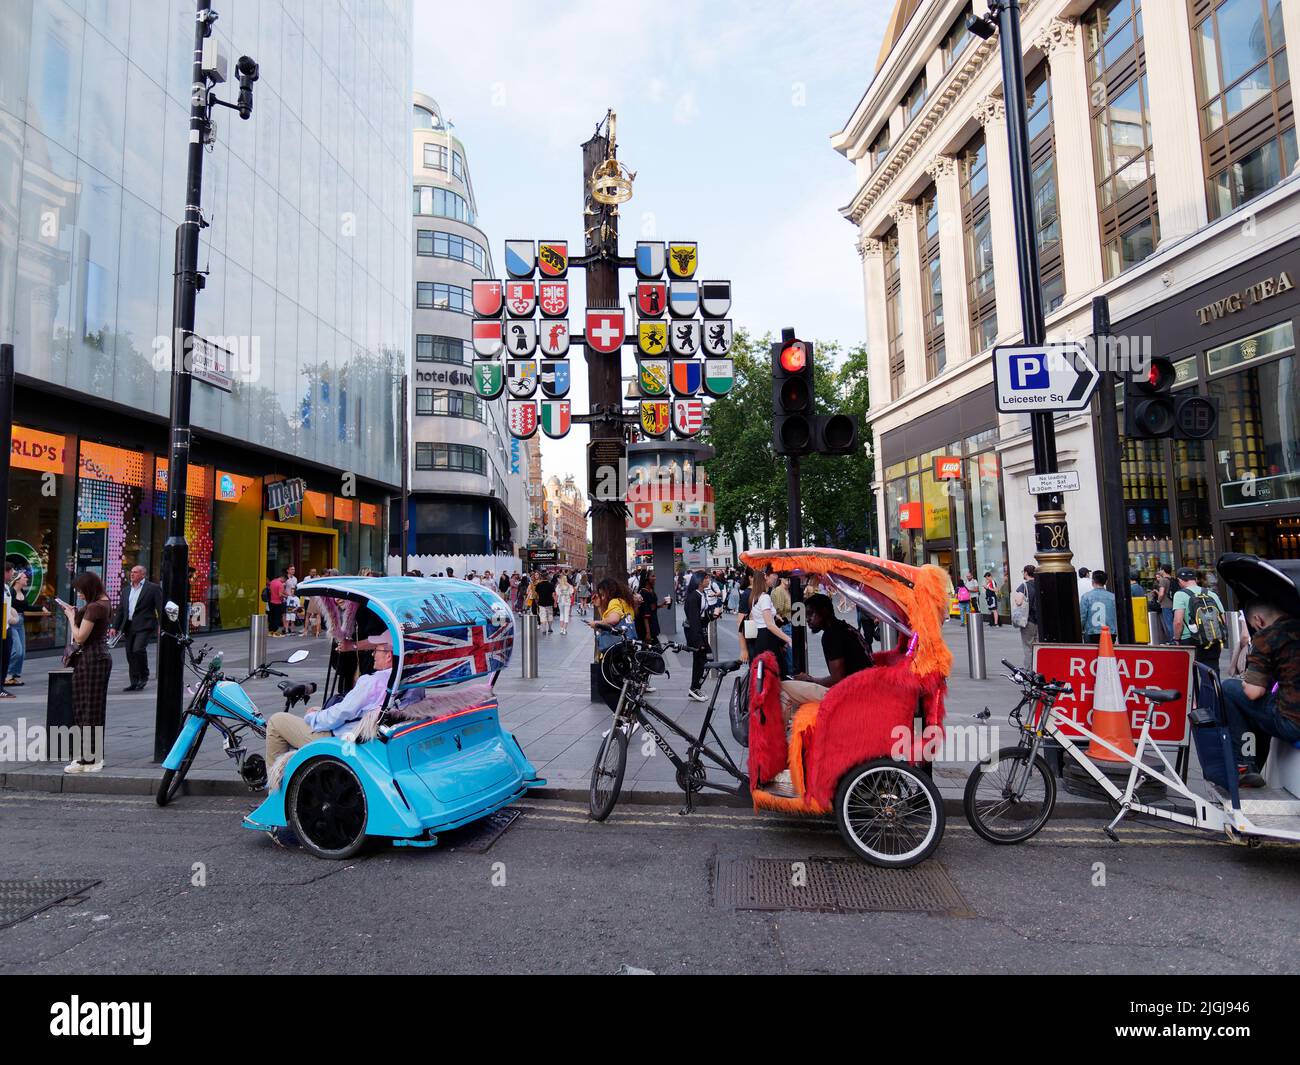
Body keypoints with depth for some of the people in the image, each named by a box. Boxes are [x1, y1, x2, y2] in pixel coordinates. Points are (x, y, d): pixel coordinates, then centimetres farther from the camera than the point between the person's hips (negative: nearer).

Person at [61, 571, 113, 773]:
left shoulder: (94, 607, -18)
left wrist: (71, 617, -4)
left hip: (91, 659, -10)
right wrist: (76, 613, 10)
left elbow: (80, 637, -17)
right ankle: (94, 756, 23)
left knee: (88, 709, -3)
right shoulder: (104, 603, 11)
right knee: (93, 708, 15)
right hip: (99, 656, 10)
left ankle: (90, 759, 3)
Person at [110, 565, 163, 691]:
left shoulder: (153, 588, -1)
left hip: (144, 626, -7)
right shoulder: (126, 590, 18)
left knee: (138, 649, -20)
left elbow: (160, 609, -5)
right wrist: (115, 627, 11)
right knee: (130, 654, 7)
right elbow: (120, 610, 20)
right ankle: (134, 683, 16)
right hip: (129, 627, 7)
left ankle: (144, 676, 0)